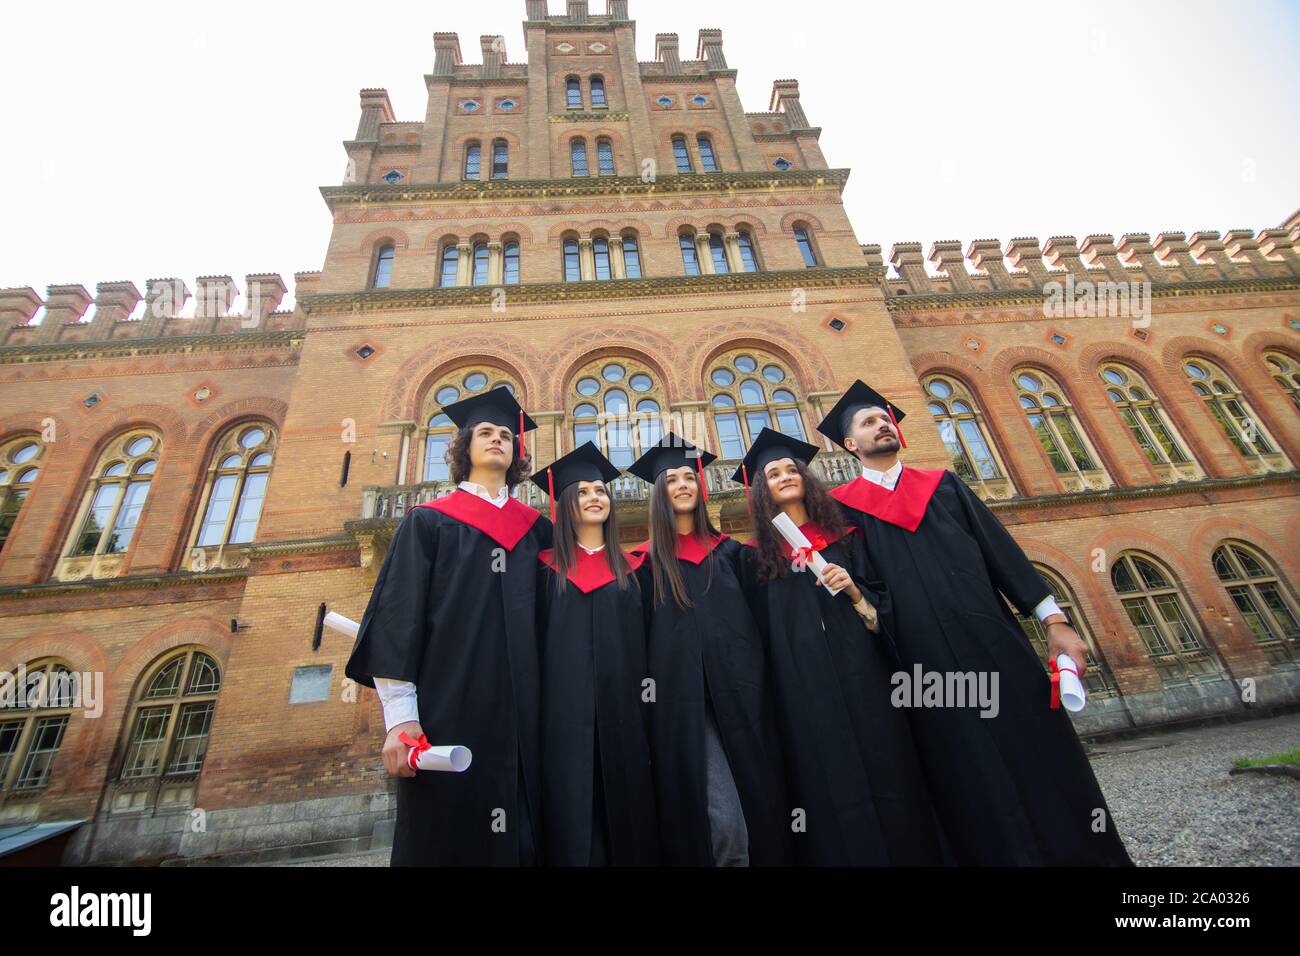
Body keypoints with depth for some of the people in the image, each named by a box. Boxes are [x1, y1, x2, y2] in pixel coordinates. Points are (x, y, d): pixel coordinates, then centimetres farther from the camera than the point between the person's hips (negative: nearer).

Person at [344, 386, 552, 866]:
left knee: (517, 838, 7)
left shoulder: (535, 527, 14)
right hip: (446, 708, -3)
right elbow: (398, 616, -3)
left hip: (519, 714, 3)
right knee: (445, 836, 2)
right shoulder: (429, 520, 5)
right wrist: (400, 715, -11)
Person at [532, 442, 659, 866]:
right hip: (565, 708, -2)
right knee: (572, 816, 0)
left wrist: (645, 706, 2)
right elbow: (534, 640, 2)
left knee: (626, 810, 8)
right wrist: (539, 710, -6)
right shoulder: (547, 568, 7)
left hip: (620, 708, 2)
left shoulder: (630, 570, 11)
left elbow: (643, 644, 9)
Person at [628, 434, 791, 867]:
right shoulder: (646, 562, 5)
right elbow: (640, 637, 2)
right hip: (685, 700, -2)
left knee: (760, 804, 7)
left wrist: (757, 683, 3)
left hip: (739, 692, 3)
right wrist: (656, 698, -6)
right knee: (721, 819, -6)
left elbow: (756, 620, 13)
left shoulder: (728, 550, 13)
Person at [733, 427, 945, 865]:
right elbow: (758, 631, 5)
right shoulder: (755, 556, 7)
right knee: (831, 795, 1)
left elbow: (883, 603, 9)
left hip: (862, 677, 2)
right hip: (803, 692, -1)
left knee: (887, 778, 4)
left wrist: (854, 590, -11)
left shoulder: (843, 536, 11)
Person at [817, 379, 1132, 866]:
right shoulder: (842, 506, 6)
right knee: (970, 783, 3)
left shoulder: (942, 484, 16)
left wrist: (1055, 621, 4)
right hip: (923, 660, -3)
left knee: (1041, 761, 6)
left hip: (992, 641, 3)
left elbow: (1001, 549, 10)